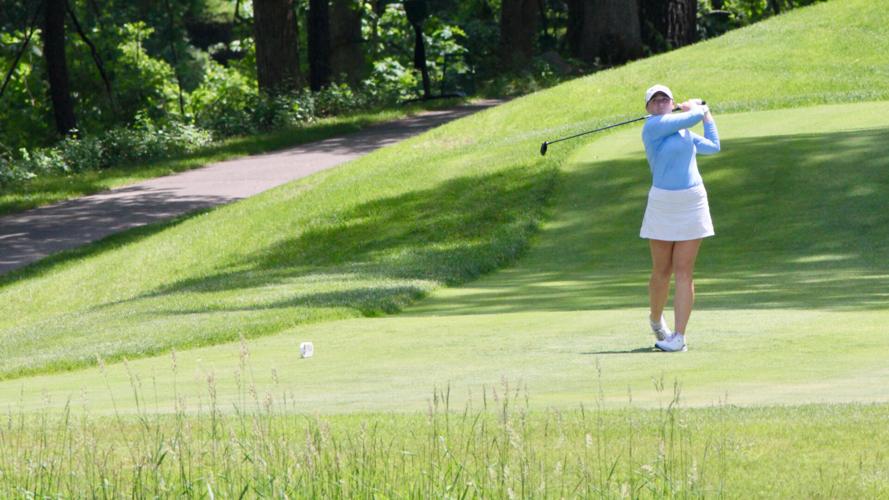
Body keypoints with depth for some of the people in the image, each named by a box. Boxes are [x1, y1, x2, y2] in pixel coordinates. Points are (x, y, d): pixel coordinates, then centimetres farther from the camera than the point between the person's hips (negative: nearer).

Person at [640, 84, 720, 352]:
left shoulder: (683, 131, 14)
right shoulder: (653, 126, -8)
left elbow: (713, 146, 28)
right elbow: (692, 117, -10)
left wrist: (706, 112, 32)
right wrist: (697, 108, 12)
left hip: (692, 203, 4)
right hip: (662, 206, -4)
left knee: (684, 272, -4)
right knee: (661, 271, 6)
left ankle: (679, 337, -7)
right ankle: (656, 318, 34)